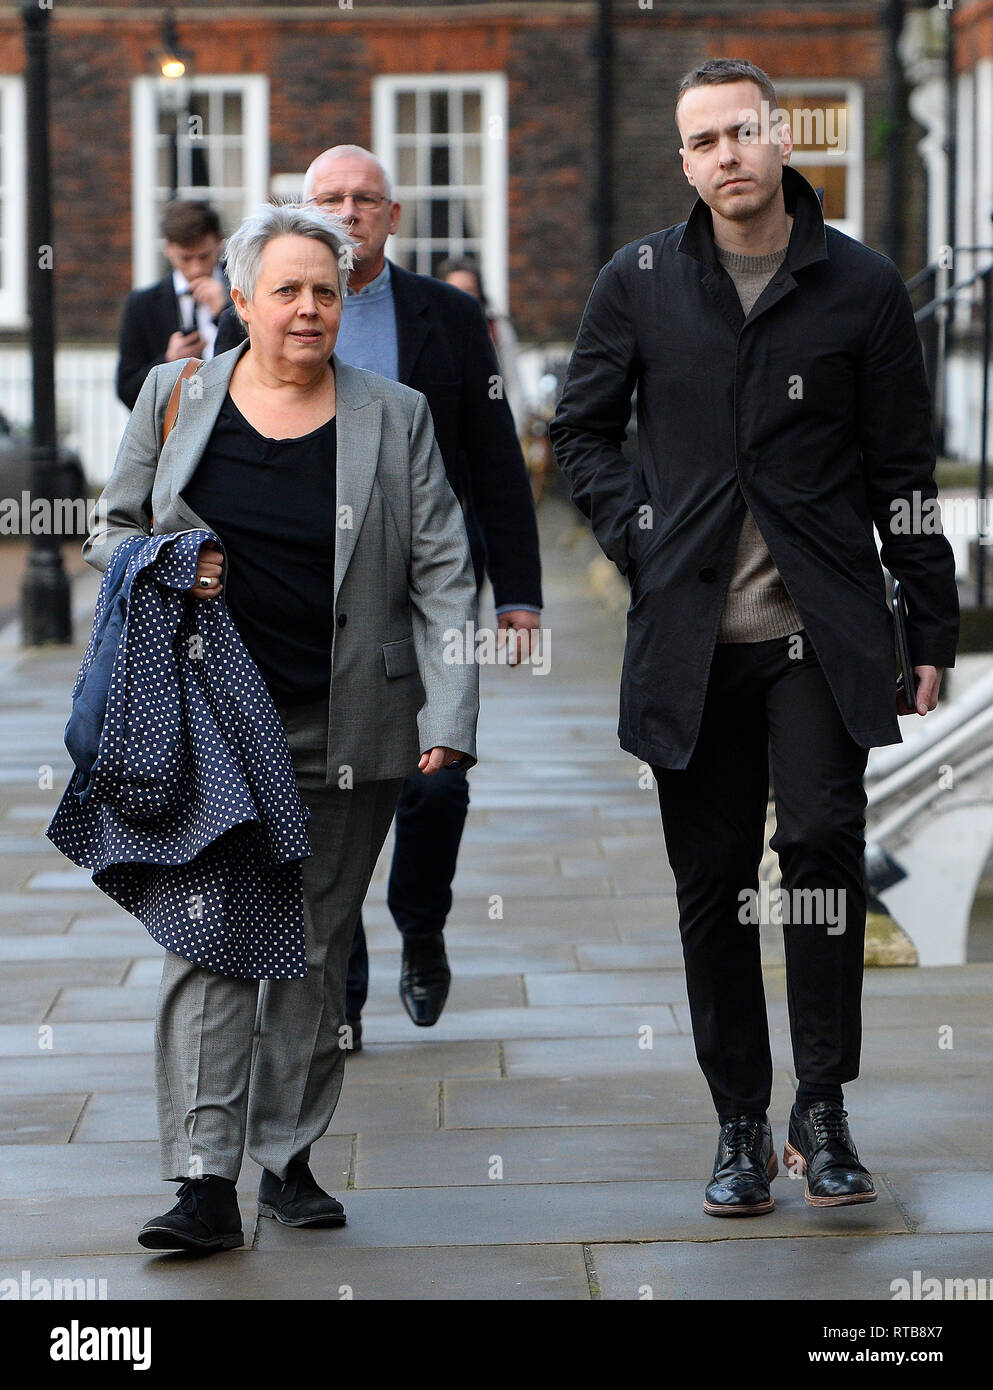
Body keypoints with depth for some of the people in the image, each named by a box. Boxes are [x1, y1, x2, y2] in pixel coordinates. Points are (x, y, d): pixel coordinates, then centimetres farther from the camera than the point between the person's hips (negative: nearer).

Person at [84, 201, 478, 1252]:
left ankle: (288, 1159, 18)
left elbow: (442, 574, 2)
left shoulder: (396, 418, 5)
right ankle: (204, 1181, -8)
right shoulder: (174, 397, 7)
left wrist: (449, 714, -7)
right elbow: (111, 530, 15)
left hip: (346, 731, 1)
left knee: (315, 948, 7)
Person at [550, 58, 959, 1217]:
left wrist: (932, 628, 4)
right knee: (712, 880, 5)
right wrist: (638, 540, 1)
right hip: (690, 633, 2)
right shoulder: (639, 283, 6)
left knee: (822, 839, -14)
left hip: (822, 631, -2)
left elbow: (902, 468, 5)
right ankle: (740, 1127, 15)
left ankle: (822, 1108, 0)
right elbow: (581, 429, 16)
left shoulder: (860, 285, 2)